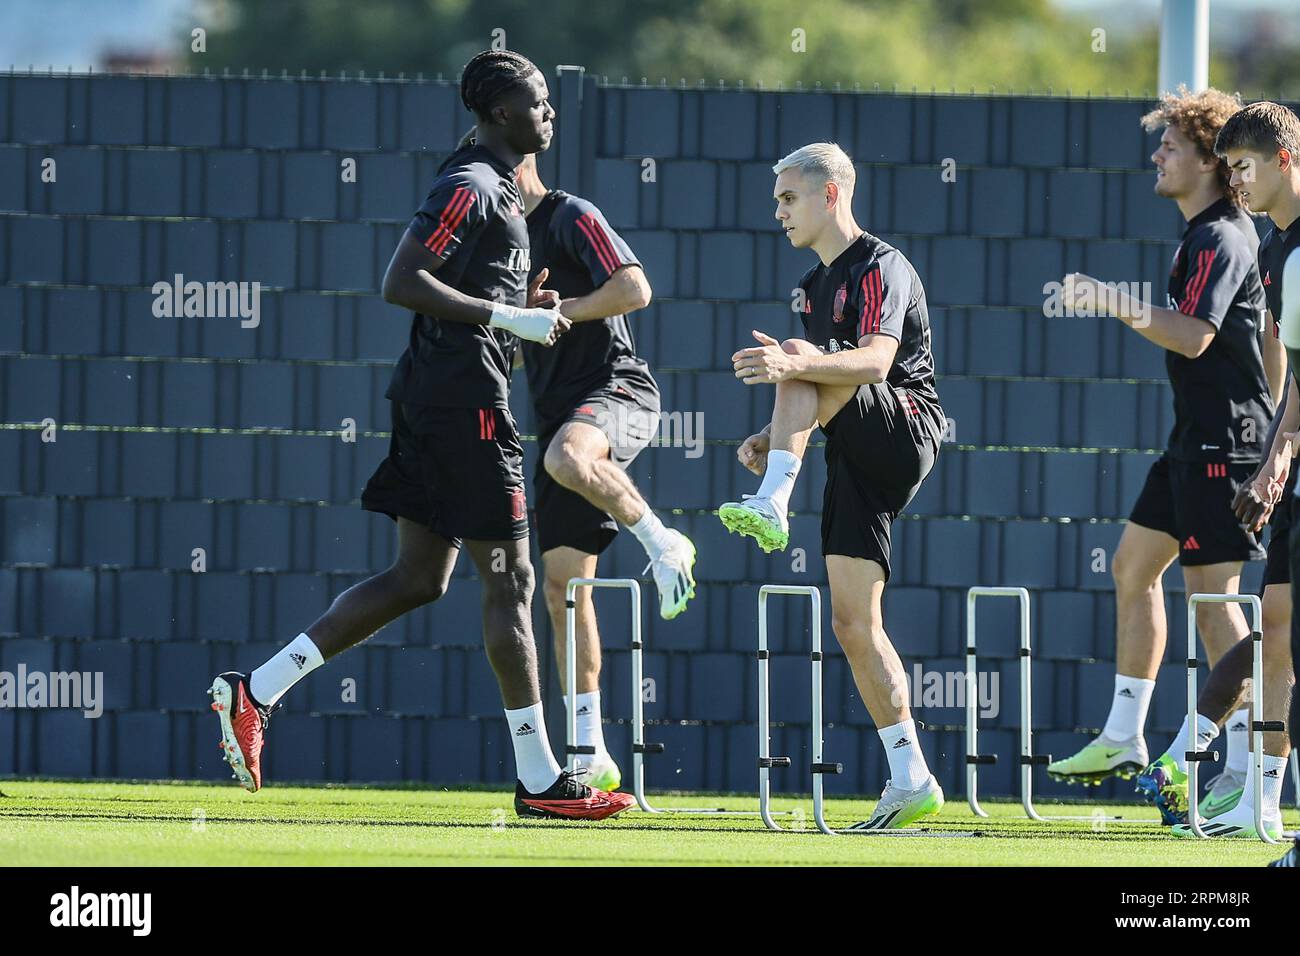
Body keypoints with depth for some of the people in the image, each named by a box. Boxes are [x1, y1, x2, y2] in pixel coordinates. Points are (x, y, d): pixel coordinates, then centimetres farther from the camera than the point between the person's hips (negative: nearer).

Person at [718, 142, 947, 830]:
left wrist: (792, 365, -41)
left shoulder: (881, 269, -9)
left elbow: (874, 362, -26)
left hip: (905, 432, -9)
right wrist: (772, 436, 8)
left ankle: (771, 507, -40)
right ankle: (911, 782, 1)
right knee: (853, 624, 1)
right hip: (856, 463, 9)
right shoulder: (814, 283, 21)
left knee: (799, 362, -28)